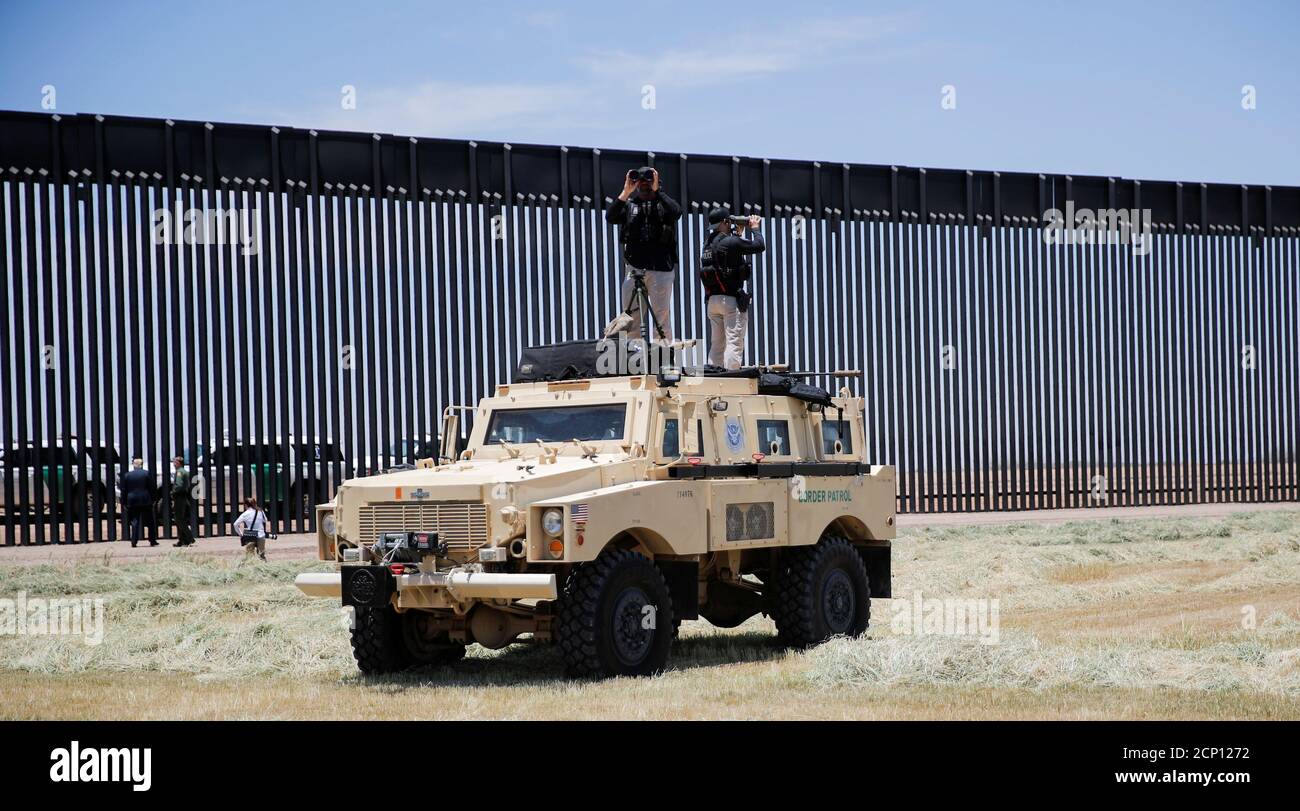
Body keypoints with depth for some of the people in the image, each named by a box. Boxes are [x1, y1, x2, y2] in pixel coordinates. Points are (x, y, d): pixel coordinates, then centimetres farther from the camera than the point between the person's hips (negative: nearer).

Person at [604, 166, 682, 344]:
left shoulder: (663, 203, 11)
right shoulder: (629, 204, 17)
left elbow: (676, 213, -12)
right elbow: (610, 217, -1)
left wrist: (657, 191, -10)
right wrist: (626, 192, -6)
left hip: (661, 268, -2)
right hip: (634, 268, 2)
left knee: (662, 316, -3)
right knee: (631, 317, 0)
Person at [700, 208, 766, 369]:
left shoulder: (708, 243, 10)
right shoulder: (730, 241, -14)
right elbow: (759, 246, -9)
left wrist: (740, 230, 26)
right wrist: (755, 228, 7)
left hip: (712, 300, 8)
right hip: (731, 299, -8)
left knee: (717, 344, 12)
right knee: (734, 343, -8)